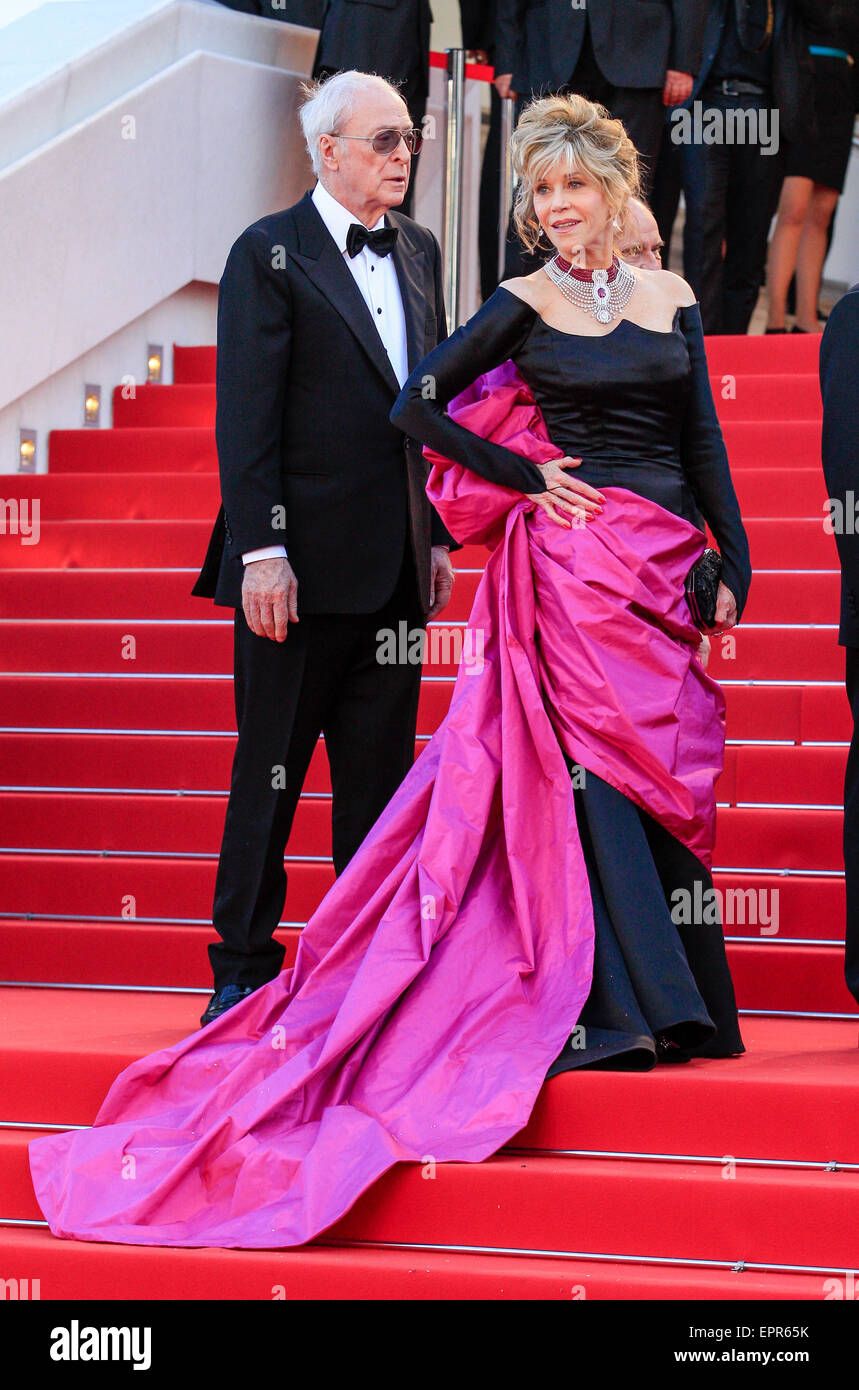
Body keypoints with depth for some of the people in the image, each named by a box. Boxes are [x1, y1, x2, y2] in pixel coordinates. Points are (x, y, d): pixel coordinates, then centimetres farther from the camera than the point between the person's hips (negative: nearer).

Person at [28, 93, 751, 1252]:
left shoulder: (672, 298, 12)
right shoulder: (523, 307, 0)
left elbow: (703, 441, 12)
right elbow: (417, 405, -5)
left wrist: (734, 566, 6)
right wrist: (527, 480, -6)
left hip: (663, 566, 4)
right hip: (575, 565, -4)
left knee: (667, 778, 6)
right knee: (595, 766, -11)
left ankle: (674, 1003, 13)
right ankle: (615, 1005, -12)